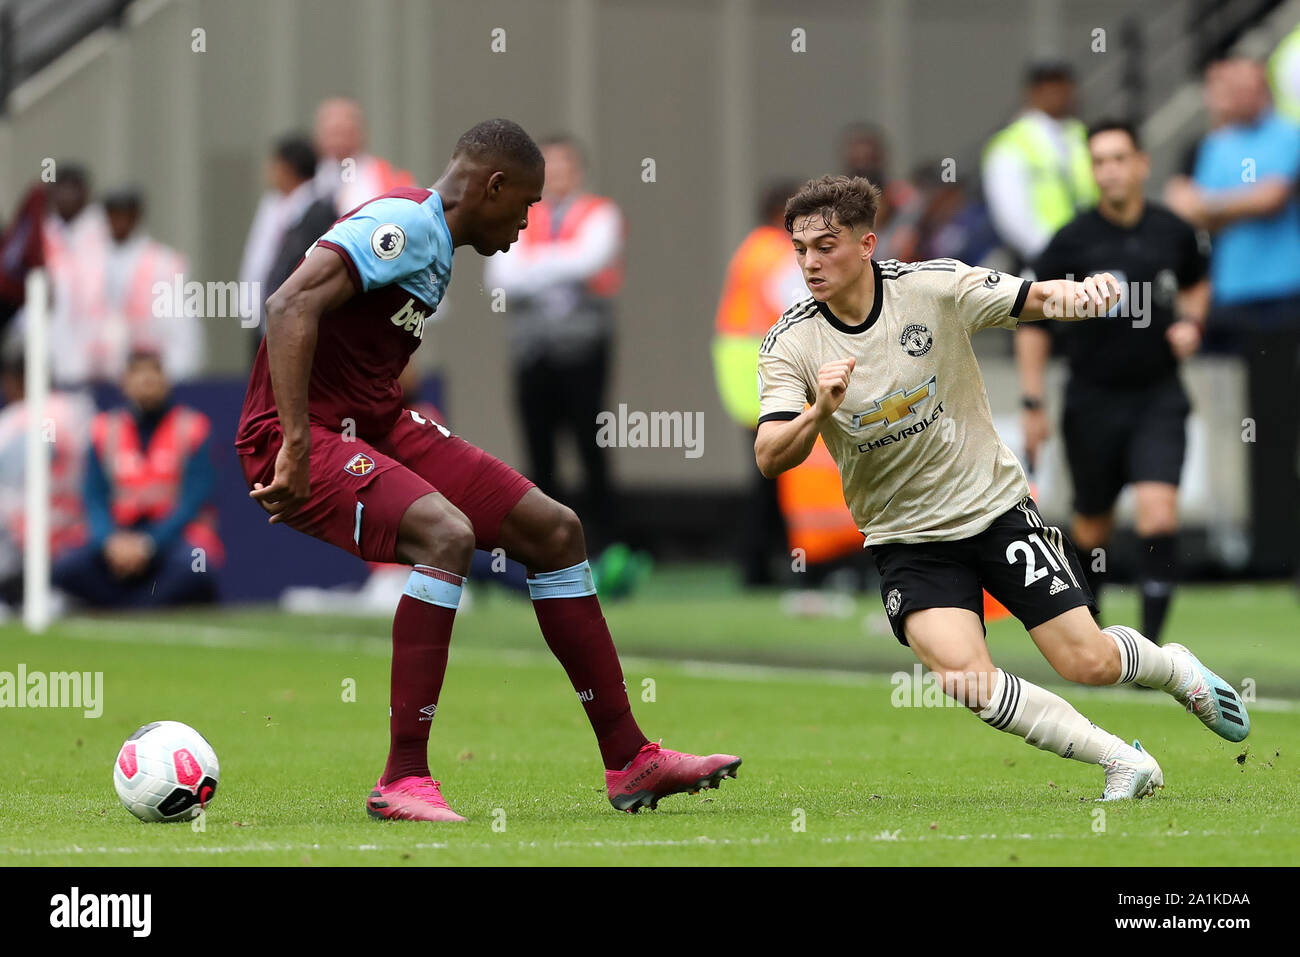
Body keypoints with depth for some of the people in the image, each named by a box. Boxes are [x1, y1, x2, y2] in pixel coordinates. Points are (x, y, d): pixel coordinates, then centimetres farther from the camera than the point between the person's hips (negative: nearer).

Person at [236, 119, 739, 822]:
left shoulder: (432, 241, 15)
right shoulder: (405, 224, -17)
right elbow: (290, 307, -29)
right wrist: (296, 447, -34)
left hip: (376, 426, 10)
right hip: (301, 435, -10)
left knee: (553, 528, 6)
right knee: (446, 532, -33)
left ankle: (629, 762, 12)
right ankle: (403, 780, -27)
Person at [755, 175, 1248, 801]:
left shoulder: (935, 286, -13)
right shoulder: (792, 343, -12)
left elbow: (1034, 299, -9)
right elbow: (770, 458, -20)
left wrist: (1081, 292, -34)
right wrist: (819, 410, -41)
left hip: (996, 508, 0)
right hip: (905, 539, 1)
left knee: (1087, 662, -2)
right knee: (964, 677, -23)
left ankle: (1177, 669, 34)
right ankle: (1123, 762, -6)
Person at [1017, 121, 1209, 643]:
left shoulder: (1174, 232, -2)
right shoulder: (1072, 242, -10)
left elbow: (1196, 283, 22)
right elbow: (1032, 321, -1)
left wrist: (1191, 321, 1)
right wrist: (1033, 403, -4)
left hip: (1159, 398, 0)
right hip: (1094, 400, 0)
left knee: (1159, 516, -17)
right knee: (1093, 523, 13)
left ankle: (1151, 641, -15)